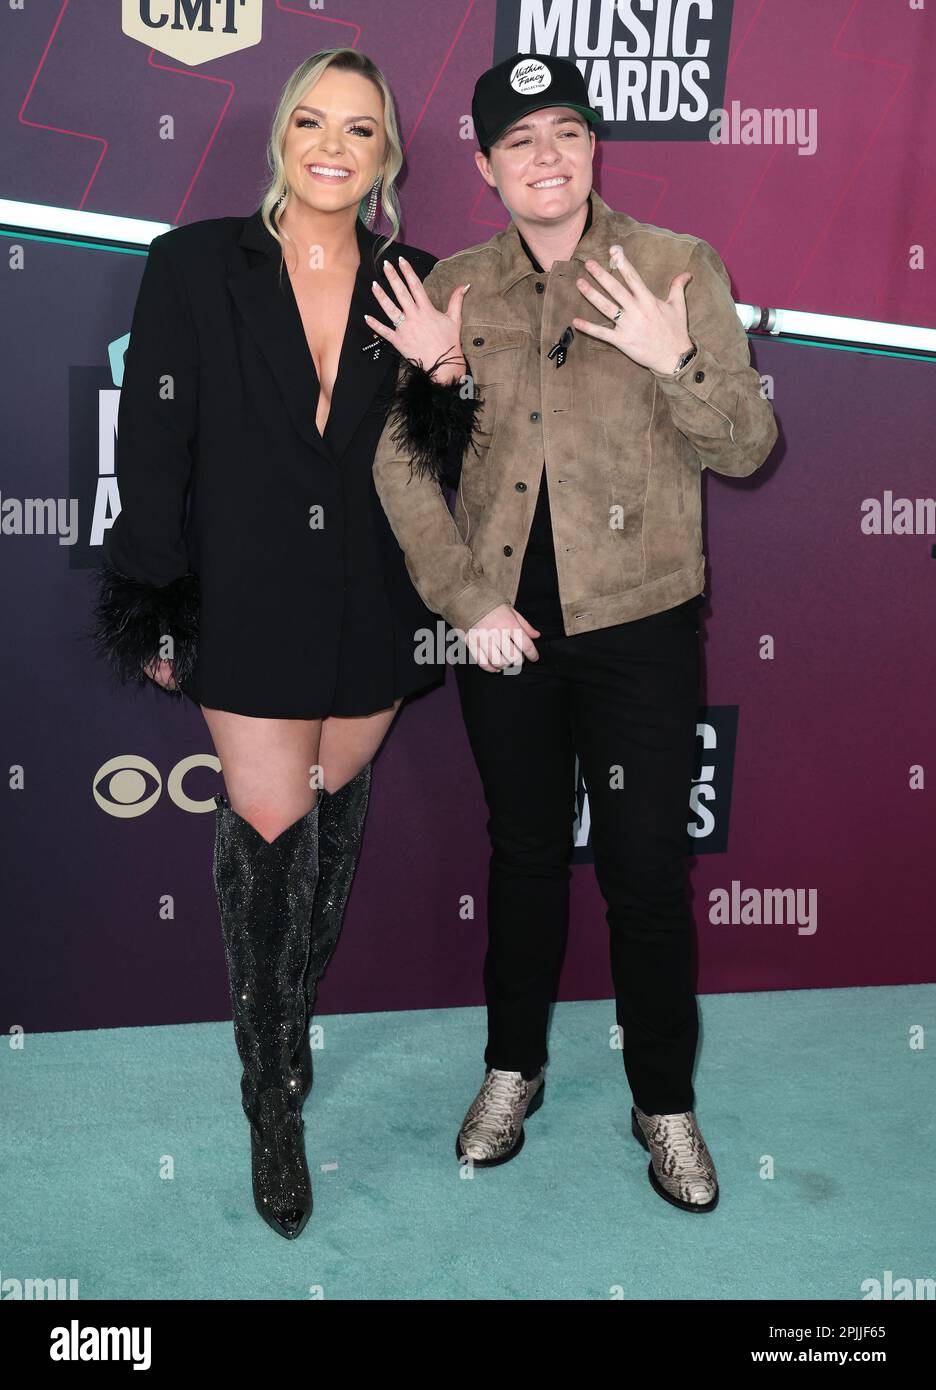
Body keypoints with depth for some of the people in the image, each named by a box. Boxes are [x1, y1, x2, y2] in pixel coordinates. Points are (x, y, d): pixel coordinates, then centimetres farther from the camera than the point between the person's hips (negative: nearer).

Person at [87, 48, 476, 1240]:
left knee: (334, 819, 16)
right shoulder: (195, 266, -4)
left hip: (373, 606, 3)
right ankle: (274, 1096, 15)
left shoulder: (416, 288, 2)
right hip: (247, 601, -3)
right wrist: (157, 614, -6)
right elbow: (153, 447, -5)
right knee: (269, 829, -2)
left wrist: (443, 376, -11)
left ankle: (295, 1013, 40)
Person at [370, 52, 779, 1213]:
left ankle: (665, 1105, 26)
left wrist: (674, 359, -23)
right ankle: (513, 1069, 36)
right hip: (503, 625, 2)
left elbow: (748, 450, -5)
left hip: (638, 626, -2)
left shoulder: (678, 267, -3)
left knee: (647, 872, 4)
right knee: (524, 852, 16)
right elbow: (397, 454, 3)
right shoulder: (455, 287, 4)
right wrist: (466, 599, -5)